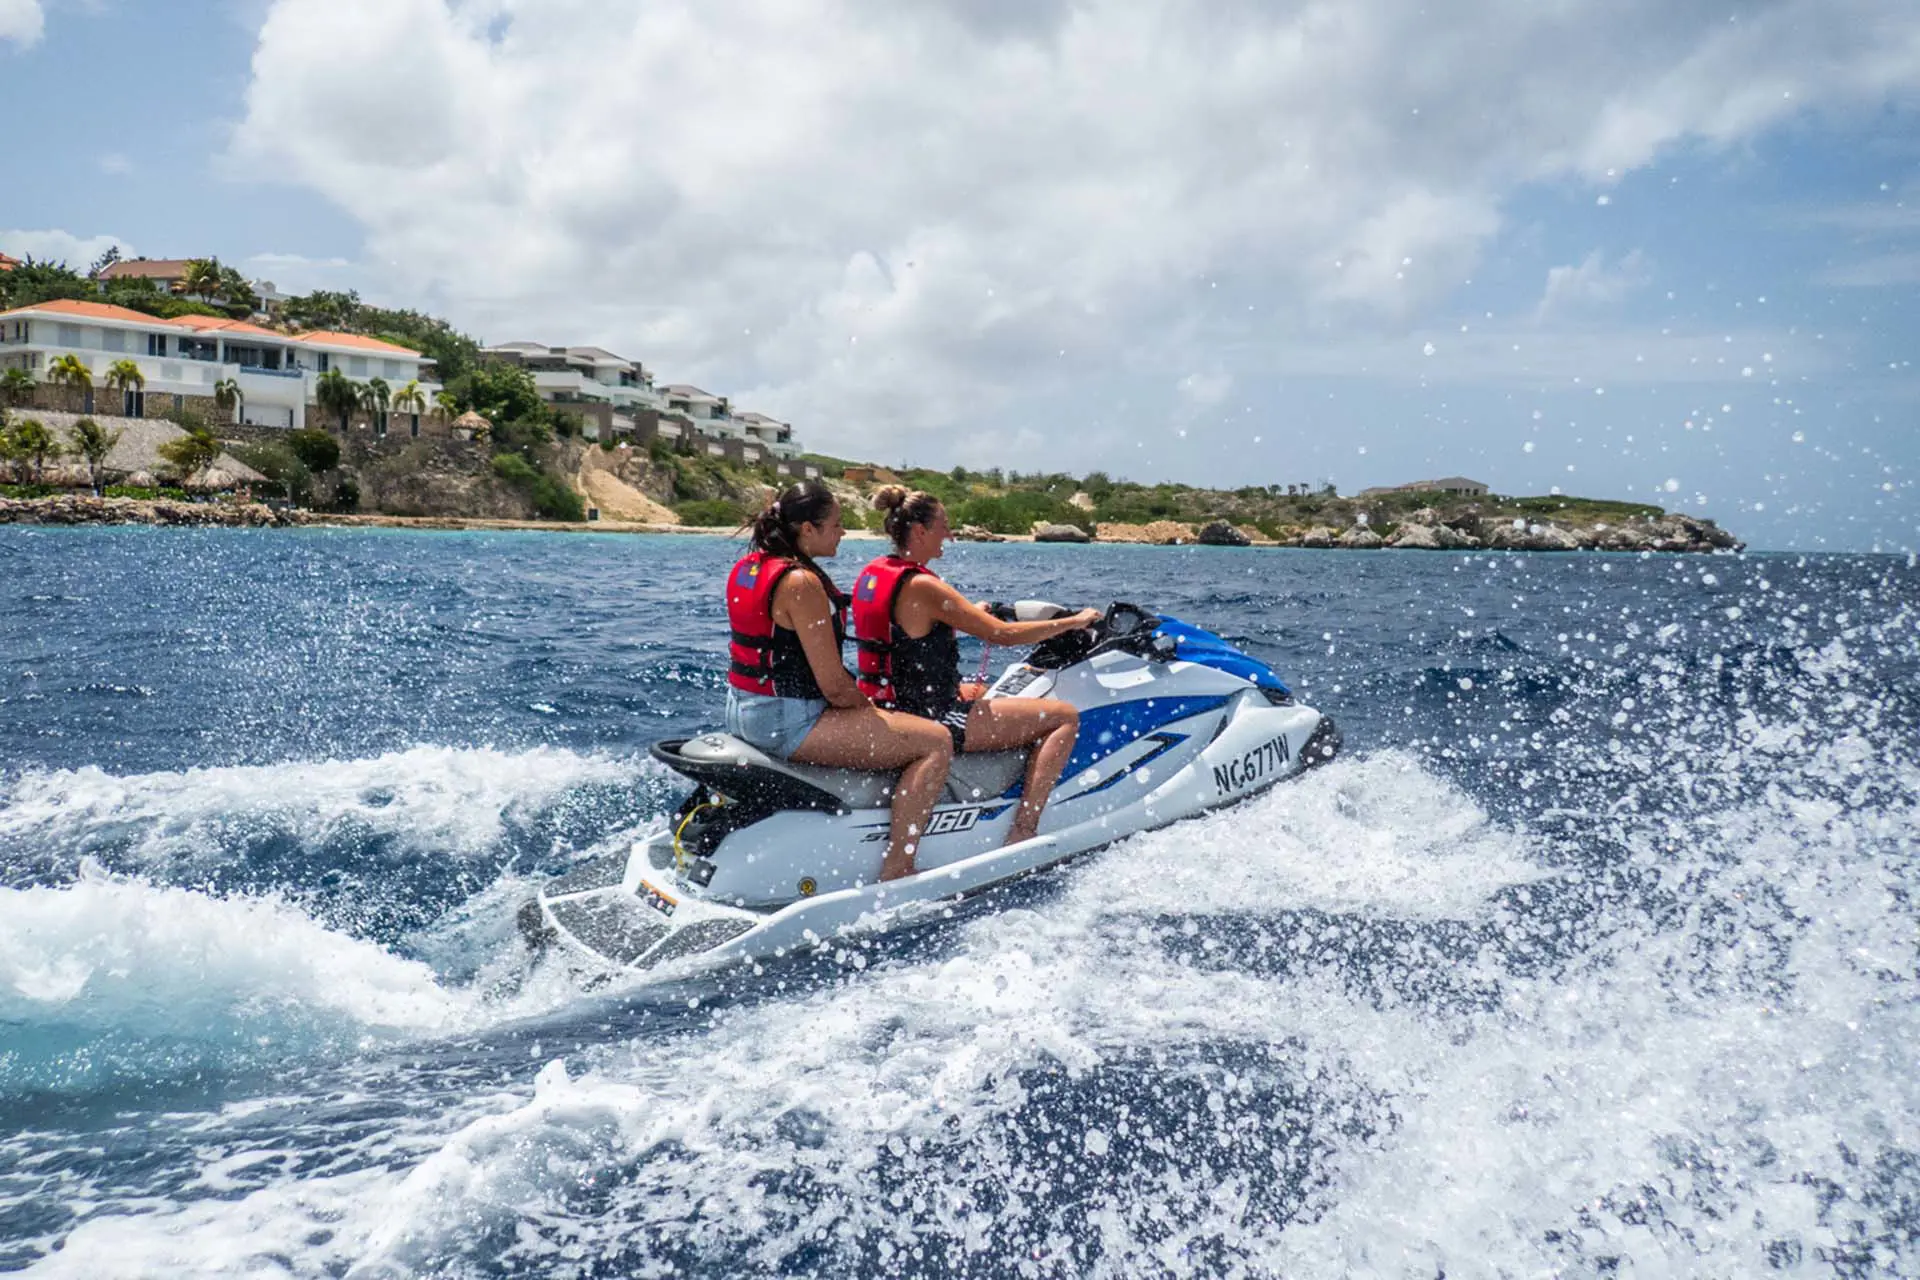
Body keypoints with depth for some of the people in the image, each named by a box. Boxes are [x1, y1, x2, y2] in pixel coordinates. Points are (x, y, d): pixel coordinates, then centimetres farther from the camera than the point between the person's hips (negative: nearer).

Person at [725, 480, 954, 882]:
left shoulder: (749, 565, 10)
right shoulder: (801, 583, -20)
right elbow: (834, 686, -22)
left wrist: (862, 703, 19)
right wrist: (872, 708, -1)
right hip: (789, 722, -11)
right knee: (936, 743, -11)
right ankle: (895, 872, -11)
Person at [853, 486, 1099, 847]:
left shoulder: (872, 574, 6)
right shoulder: (922, 586, -21)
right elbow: (1004, 634, -18)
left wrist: (974, 614, 27)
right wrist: (1075, 621, -7)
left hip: (887, 707, 10)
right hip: (928, 721, -10)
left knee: (977, 692, 39)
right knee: (1065, 716, -7)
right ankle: (1023, 832, -10)